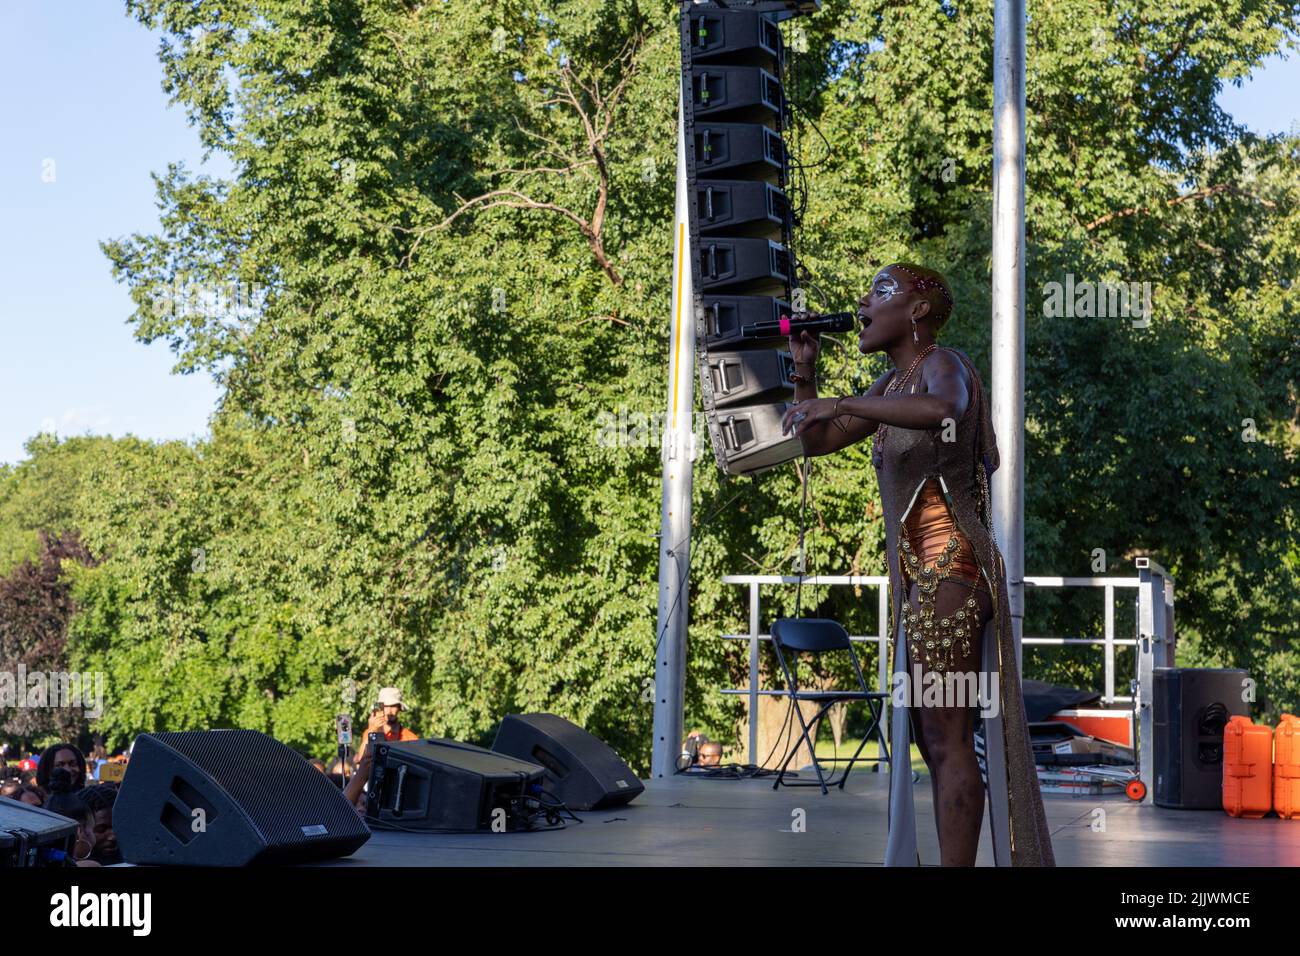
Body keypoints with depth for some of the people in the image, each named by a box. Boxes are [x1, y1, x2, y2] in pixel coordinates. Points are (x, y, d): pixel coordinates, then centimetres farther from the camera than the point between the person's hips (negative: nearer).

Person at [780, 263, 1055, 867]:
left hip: (949, 566, -10)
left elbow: (943, 409, -34)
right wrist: (805, 373, 11)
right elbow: (817, 442, 23)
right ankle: (952, 859, 16)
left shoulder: (942, 364, -8)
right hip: (915, 575, 10)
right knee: (928, 739, 11)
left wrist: (841, 404, -31)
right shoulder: (891, 385, 18)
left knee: (947, 738, -10)